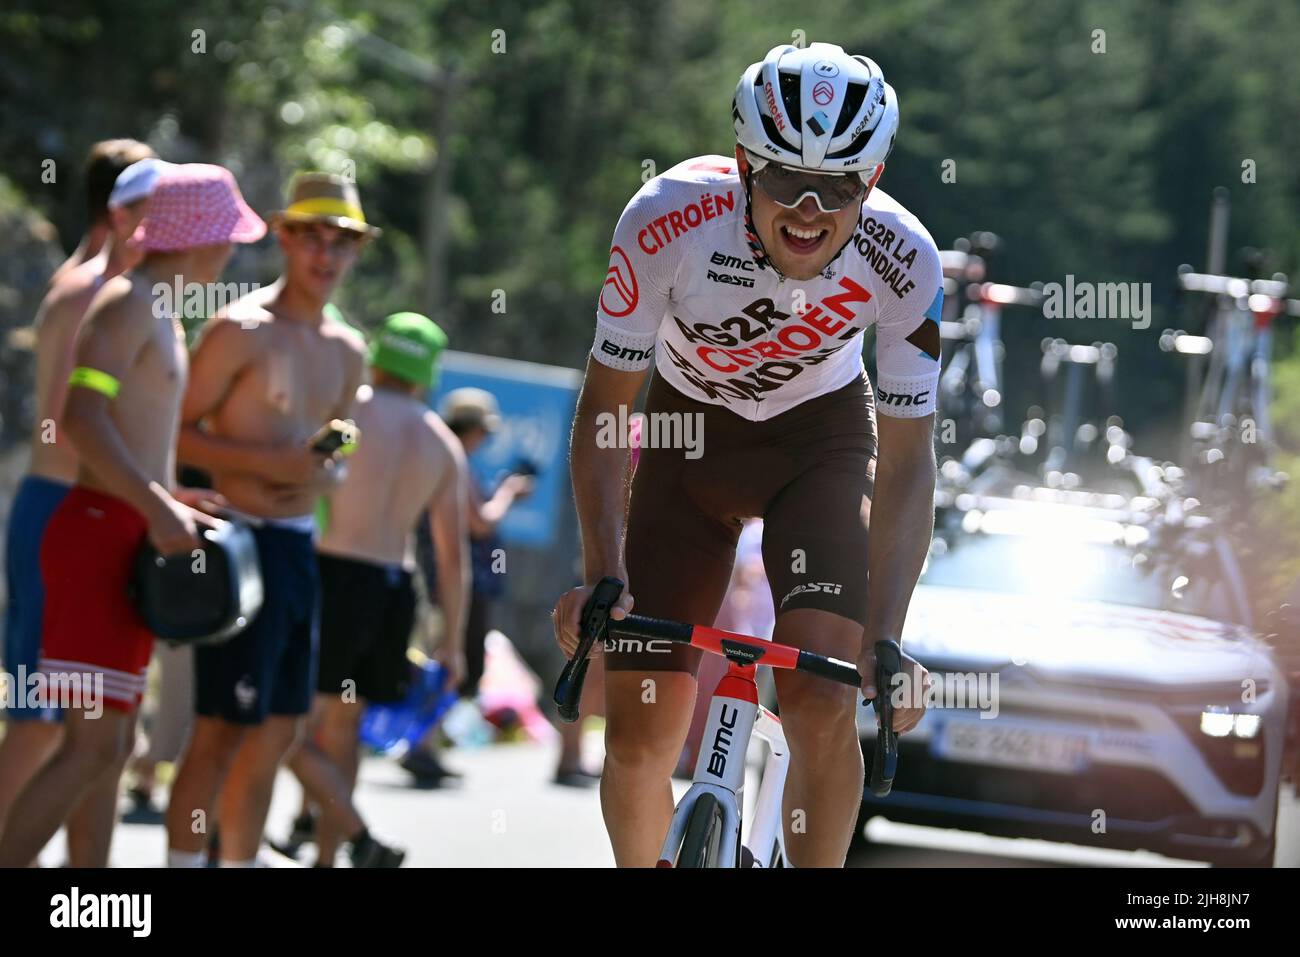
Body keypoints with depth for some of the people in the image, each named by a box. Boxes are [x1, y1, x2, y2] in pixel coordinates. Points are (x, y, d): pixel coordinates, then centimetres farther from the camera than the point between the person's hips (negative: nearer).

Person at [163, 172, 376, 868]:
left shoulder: (345, 352, 15)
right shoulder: (242, 330, -9)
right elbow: (177, 431, -13)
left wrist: (327, 471, 5)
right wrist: (266, 463, -20)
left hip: (299, 547, 8)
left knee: (278, 731, 11)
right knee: (222, 730, -10)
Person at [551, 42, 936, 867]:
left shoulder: (902, 263, -28)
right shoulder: (670, 221, -31)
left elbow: (907, 463, -20)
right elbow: (604, 406, -22)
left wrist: (885, 639, -30)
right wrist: (602, 575, -33)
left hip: (820, 438, 0)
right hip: (689, 435, 0)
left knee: (819, 701, -23)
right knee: (639, 738, -5)